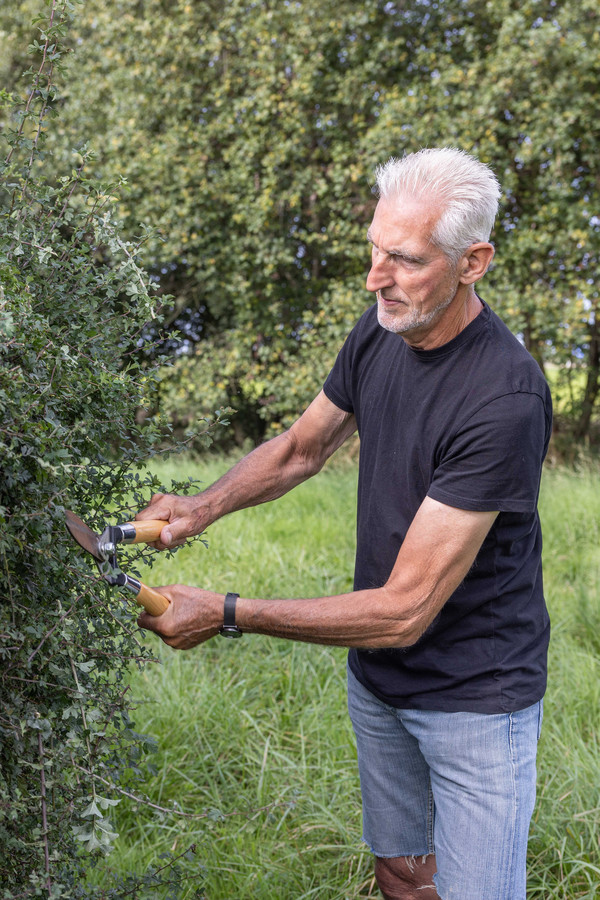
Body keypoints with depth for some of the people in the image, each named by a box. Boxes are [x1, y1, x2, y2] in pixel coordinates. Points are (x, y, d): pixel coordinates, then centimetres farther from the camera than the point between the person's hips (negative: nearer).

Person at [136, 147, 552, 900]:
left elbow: (403, 611, -29)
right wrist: (206, 506, -7)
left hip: (475, 698, -6)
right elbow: (302, 448, 12)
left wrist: (227, 614, -26)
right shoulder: (379, 333, -6)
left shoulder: (506, 400, -30)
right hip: (377, 677, 7)